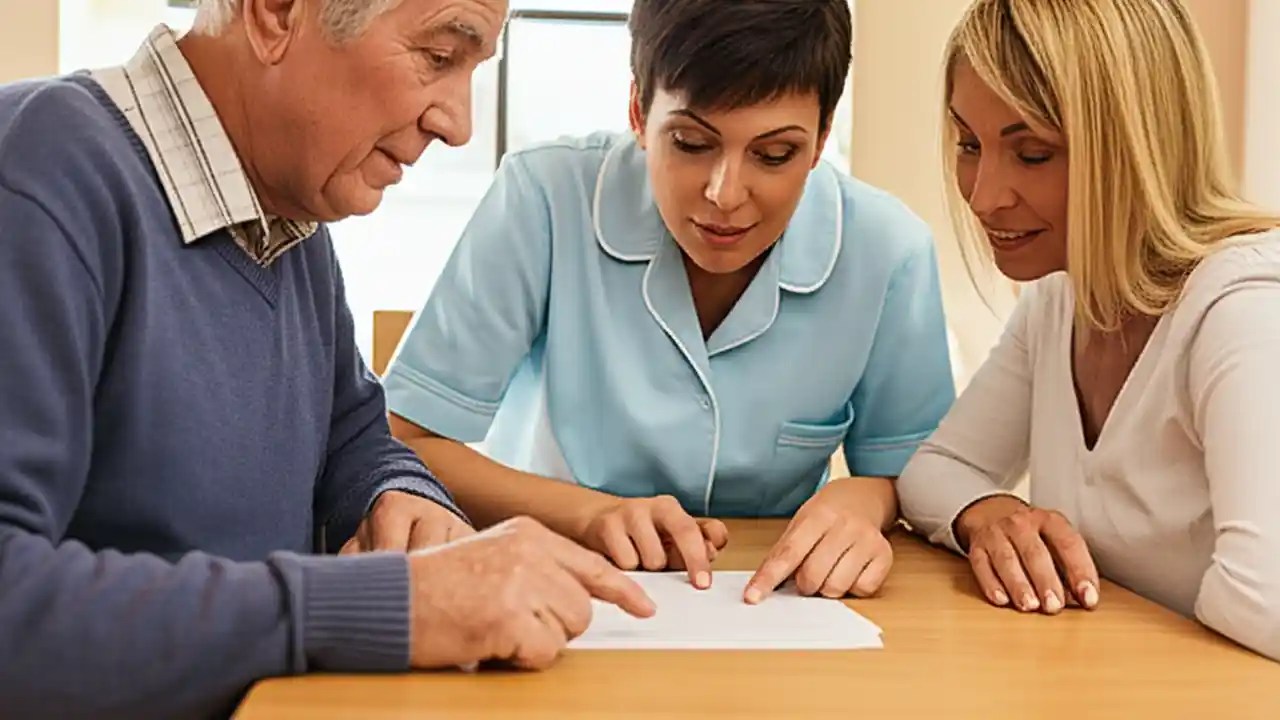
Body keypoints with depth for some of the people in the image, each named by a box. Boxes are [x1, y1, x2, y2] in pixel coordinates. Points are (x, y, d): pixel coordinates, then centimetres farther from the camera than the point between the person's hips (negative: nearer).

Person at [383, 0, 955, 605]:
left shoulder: (888, 250, -13)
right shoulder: (546, 198, -18)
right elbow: (399, 443, -14)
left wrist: (863, 499, -23)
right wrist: (588, 511, -28)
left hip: (768, 613, 1)